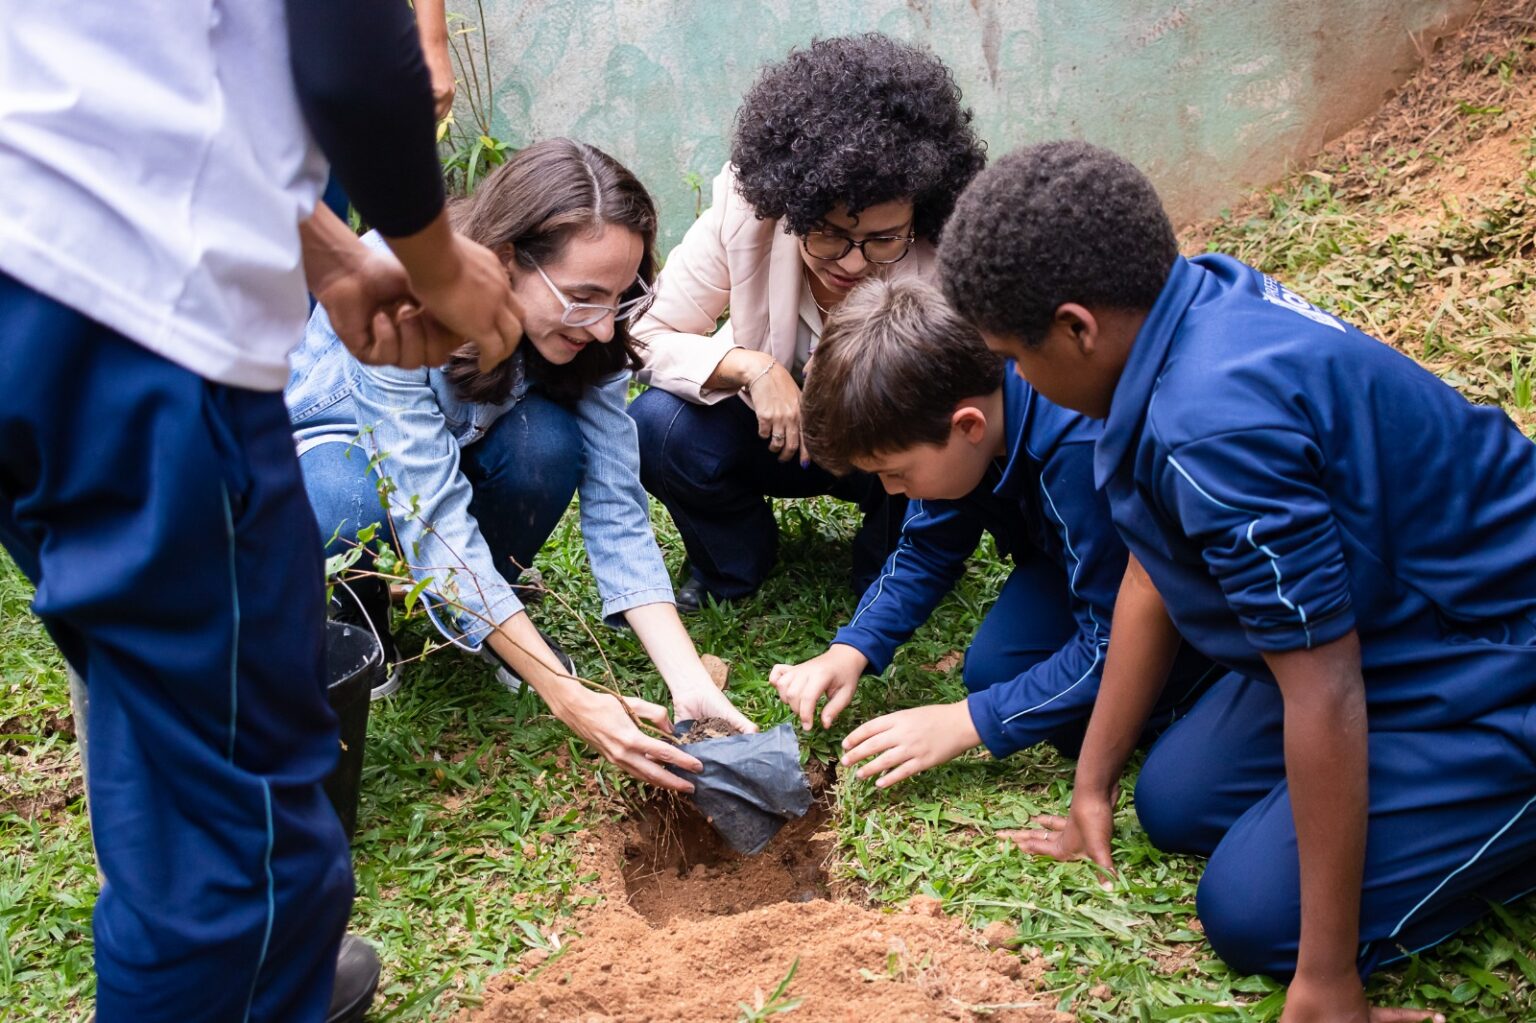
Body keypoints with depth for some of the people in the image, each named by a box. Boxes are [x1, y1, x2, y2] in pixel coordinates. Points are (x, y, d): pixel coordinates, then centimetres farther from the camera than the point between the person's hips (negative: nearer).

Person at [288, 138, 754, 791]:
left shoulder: (584, 325, -22)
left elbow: (615, 506, -24)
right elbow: (433, 519, -41)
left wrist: (690, 684, -35)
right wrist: (569, 699, -45)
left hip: (455, 441, 4)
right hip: (319, 443, -3)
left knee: (548, 440, -30)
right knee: (363, 500, -39)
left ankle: (483, 619, -2)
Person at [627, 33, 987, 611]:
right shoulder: (744, 211, -26)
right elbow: (653, 337, -18)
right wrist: (753, 367, -36)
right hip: (770, 427, 1)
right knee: (658, 428, -28)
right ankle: (731, 565, 4)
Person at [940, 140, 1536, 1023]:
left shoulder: (1218, 426, -35)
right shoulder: (1201, 294, -5)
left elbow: (1323, 693, -29)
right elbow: (1152, 578, 3)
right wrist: (1092, 787, 11)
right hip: (1387, 616, 9)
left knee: (1258, 914, -10)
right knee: (1176, 807, 11)